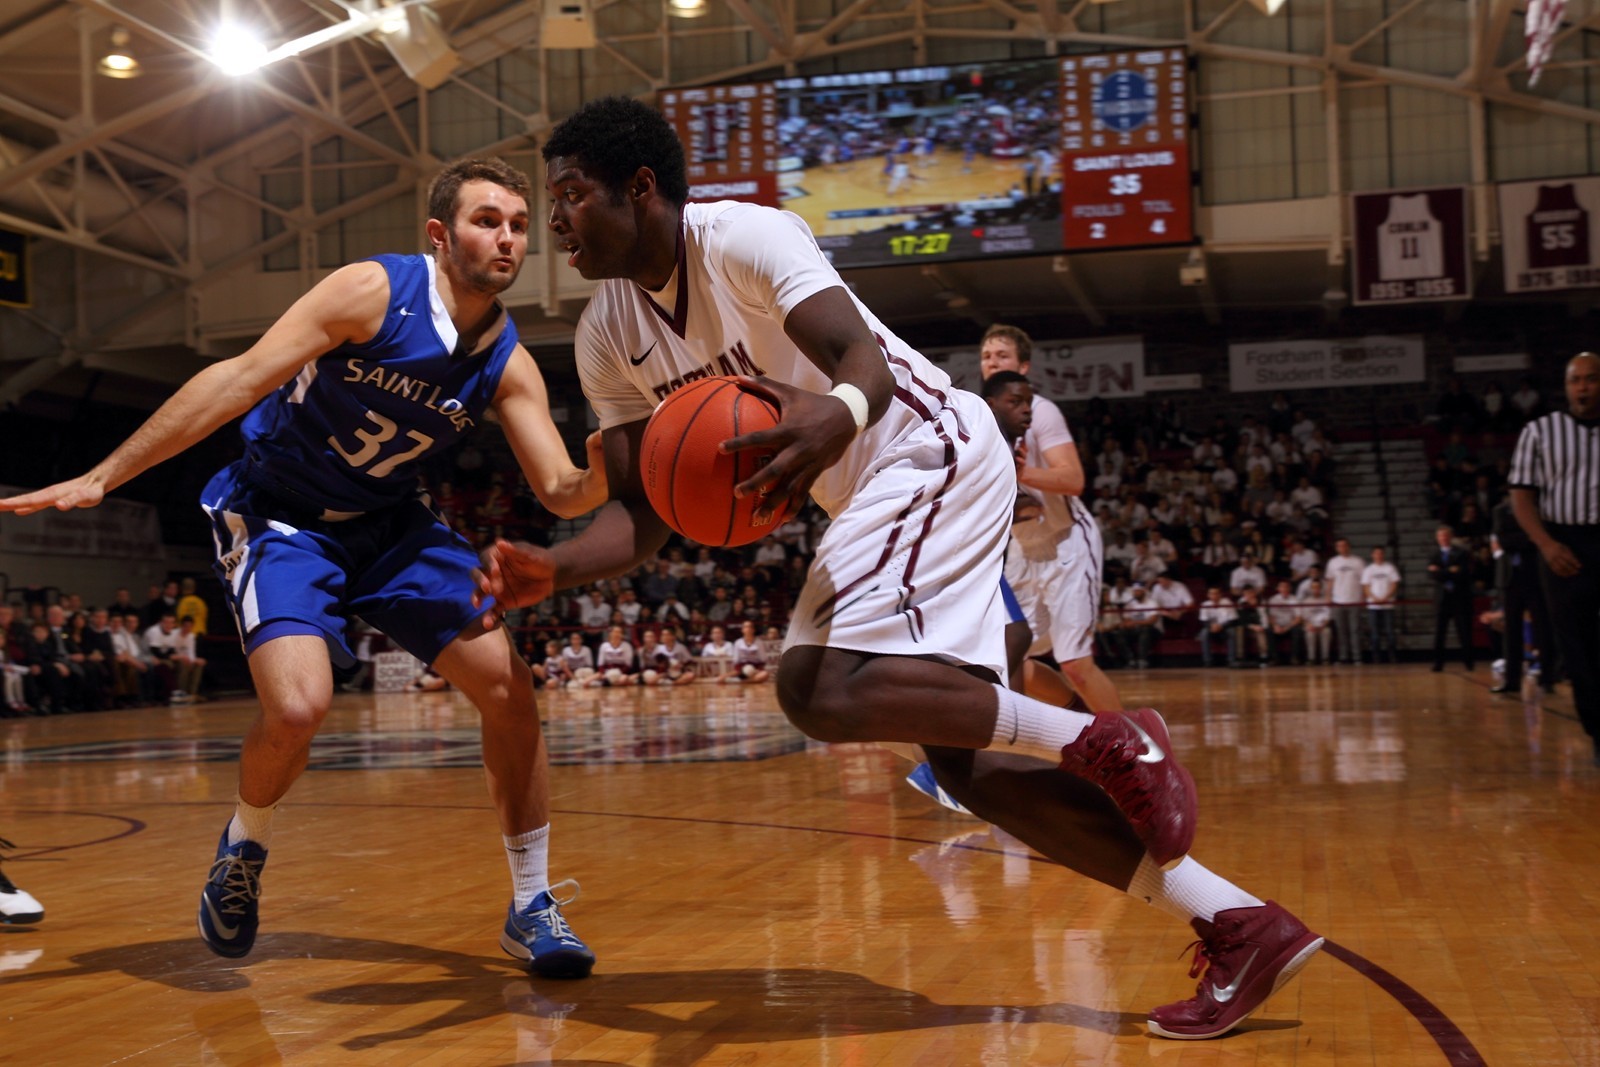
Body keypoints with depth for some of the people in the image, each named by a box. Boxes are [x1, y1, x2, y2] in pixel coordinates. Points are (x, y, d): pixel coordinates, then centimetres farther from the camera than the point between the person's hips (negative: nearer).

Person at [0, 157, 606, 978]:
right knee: (298, 705, -27)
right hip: (279, 515, -5)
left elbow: (560, 493, -11)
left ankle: (531, 907, 7)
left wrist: (607, 476, -36)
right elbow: (242, 378, -24)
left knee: (509, 685, -8)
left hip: (389, 525, 5)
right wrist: (102, 477, -26)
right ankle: (243, 848, 8)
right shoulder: (373, 291, -21)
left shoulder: (508, 365, -7)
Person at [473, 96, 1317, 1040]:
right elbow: (643, 515, 4)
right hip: (868, 496, 8)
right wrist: (550, 571, -15)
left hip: (932, 451, -8)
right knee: (966, 759, 1)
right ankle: (1241, 928, 5)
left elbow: (866, 358, -29)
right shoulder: (607, 336, 5)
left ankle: (1102, 742, -12)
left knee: (823, 688, -27)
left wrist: (836, 415, -53)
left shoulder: (746, 236, -16)